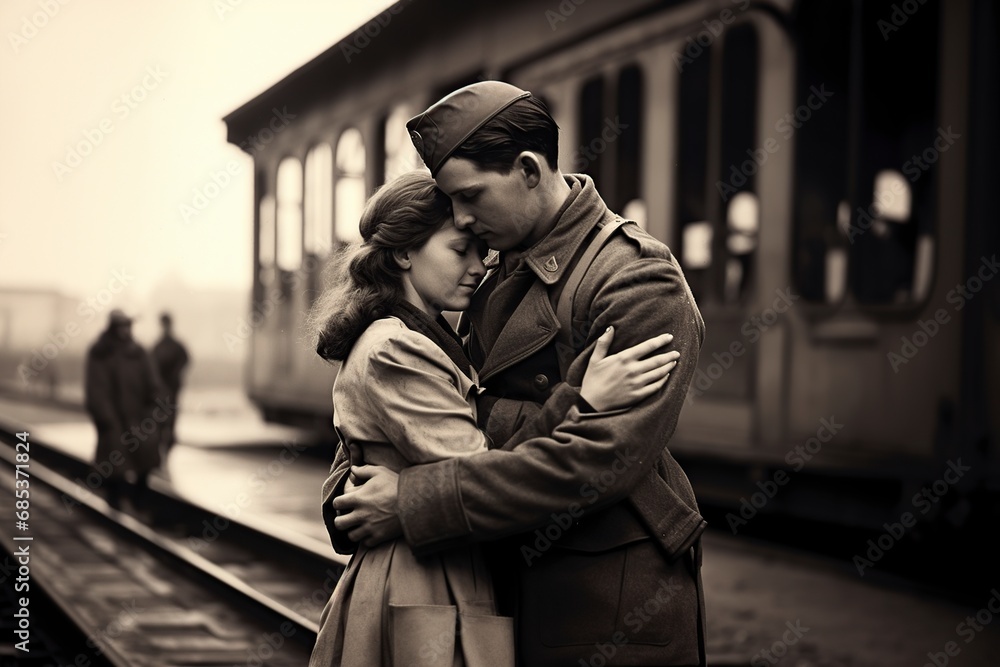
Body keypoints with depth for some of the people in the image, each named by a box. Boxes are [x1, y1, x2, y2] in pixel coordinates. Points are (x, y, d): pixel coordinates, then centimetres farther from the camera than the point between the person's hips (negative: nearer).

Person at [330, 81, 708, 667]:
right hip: (522, 585, 8)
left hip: (615, 601, -8)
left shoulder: (641, 284, -16)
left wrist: (414, 503, -24)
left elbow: (598, 458, -25)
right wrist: (348, 482, -4)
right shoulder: (507, 277, 11)